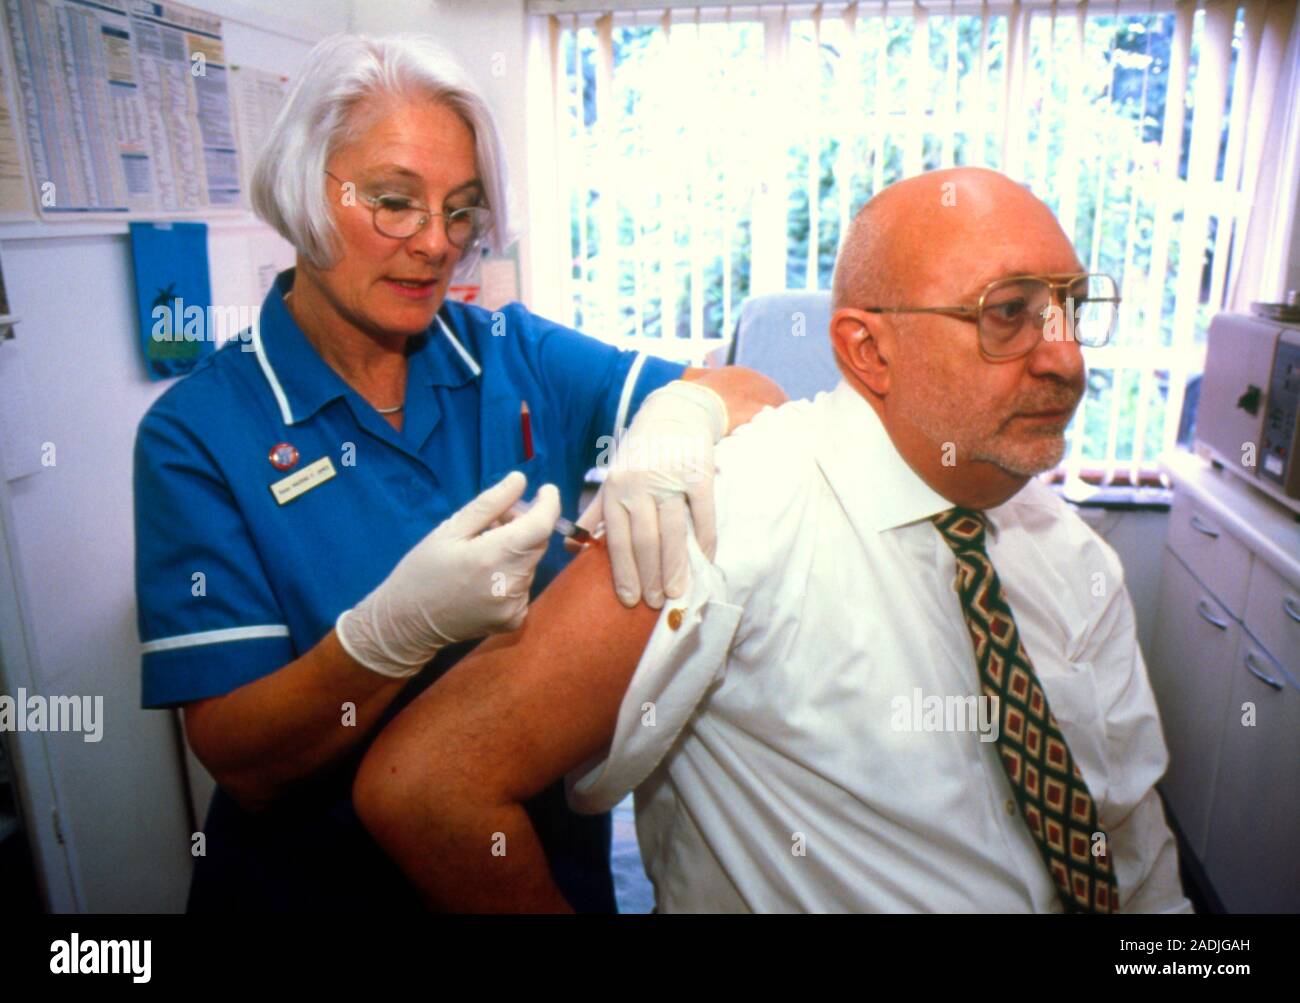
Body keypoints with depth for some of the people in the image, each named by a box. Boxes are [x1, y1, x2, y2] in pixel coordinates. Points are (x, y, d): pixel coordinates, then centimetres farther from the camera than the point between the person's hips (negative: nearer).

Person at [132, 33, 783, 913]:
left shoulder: (518, 357, -7)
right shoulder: (197, 433, -15)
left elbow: (758, 401, -10)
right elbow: (240, 764, -19)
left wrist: (685, 409, -32)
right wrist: (400, 629, -37)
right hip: (323, 879, -2)